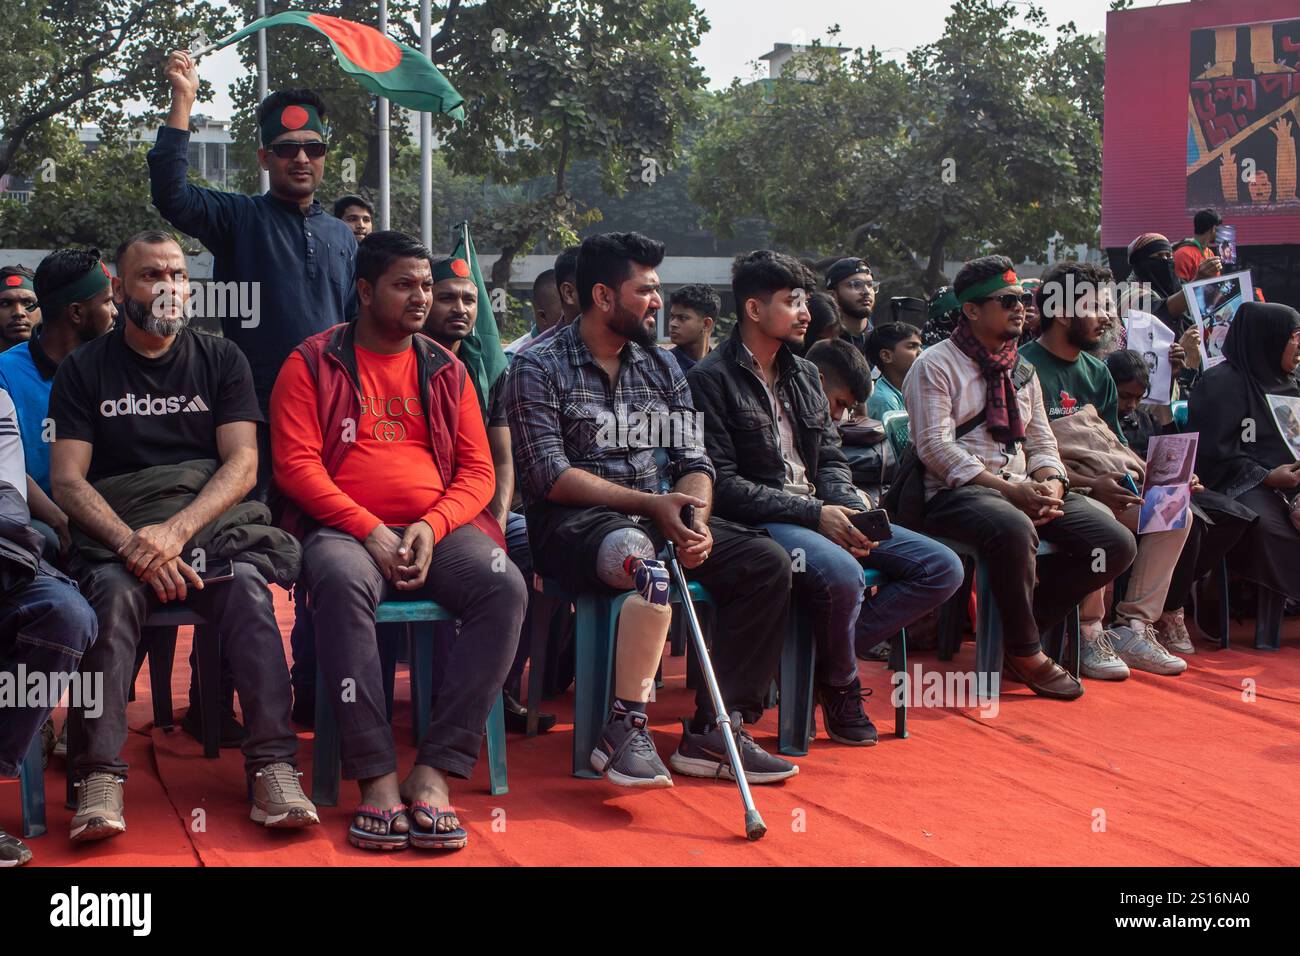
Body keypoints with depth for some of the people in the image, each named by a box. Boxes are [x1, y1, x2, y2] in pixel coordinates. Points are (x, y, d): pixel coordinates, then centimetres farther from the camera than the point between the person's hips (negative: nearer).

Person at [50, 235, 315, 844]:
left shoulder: (220, 360, 13)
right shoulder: (84, 370, 11)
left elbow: (242, 464, 2)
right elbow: (67, 480, 1)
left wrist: (176, 530, -16)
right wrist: (132, 544, -18)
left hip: (211, 518, 1)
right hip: (116, 530, 0)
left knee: (247, 585, -31)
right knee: (113, 593, -33)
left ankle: (273, 767, -34)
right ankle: (100, 779, -35)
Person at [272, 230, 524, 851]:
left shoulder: (446, 371, 18)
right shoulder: (312, 364, 7)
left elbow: (478, 470, 12)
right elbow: (296, 464, -2)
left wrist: (431, 527, -8)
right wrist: (370, 530, -13)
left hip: (440, 529, 3)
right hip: (346, 529, -3)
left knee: (505, 589, -28)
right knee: (341, 581, -39)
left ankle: (434, 771, -27)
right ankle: (377, 776, -34)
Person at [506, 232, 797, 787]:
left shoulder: (661, 368, 16)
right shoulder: (539, 369, -3)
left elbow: (693, 460, 11)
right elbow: (550, 477, -12)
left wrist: (695, 518, -12)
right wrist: (649, 505, -19)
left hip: (656, 515, 7)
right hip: (571, 522, -7)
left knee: (767, 560, -13)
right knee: (647, 560, -39)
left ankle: (713, 732, -12)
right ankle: (625, 730, -31)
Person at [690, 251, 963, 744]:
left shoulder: (805, 374, 18)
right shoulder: (711, 379, -7)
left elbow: (831, 459, 18)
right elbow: (723, 485, -14)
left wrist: (847, 511, -5)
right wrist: (813, 515, -17)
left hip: (821, 515, 8)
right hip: (759, 523, -8)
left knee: (942, 568, -6)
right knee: (842, 574, -37)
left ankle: (830, 652, -4)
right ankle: (840, 684, -6)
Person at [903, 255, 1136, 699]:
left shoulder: (1022, 370, 22)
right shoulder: (936, 365, -1)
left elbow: (1041, 441, 19)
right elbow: (935, 447, -12)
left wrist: (1049, 485, -6)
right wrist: (1007, 490, -20)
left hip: (1024, 489, 7)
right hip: (958, 493, -7)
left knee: (1117, 544, -12)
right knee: (1015, 530, -40)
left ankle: (1020, 621, -5)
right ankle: (1025, 652, -18)